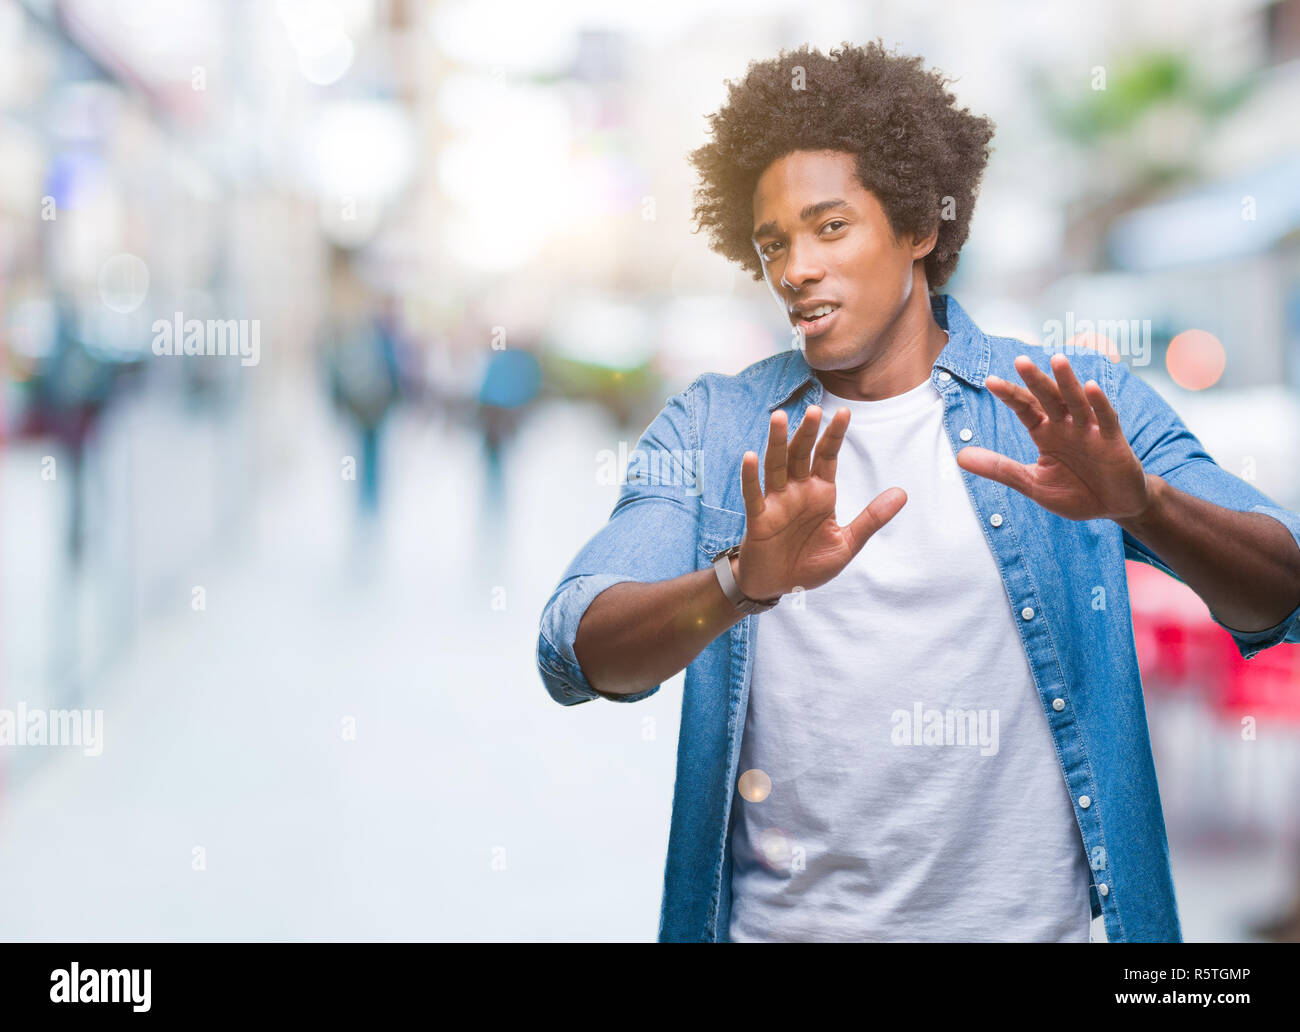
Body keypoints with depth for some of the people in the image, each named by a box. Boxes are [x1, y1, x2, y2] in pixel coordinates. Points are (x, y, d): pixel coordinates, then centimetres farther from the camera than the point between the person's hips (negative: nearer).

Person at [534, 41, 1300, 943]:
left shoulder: (1079, 411, -2)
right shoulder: (712, 428, 0)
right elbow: (576, 652, -12)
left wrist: (1141, 503, -30)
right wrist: (742, 584, -31)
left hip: (1031, 915, 0)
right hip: (783, 919, 1)